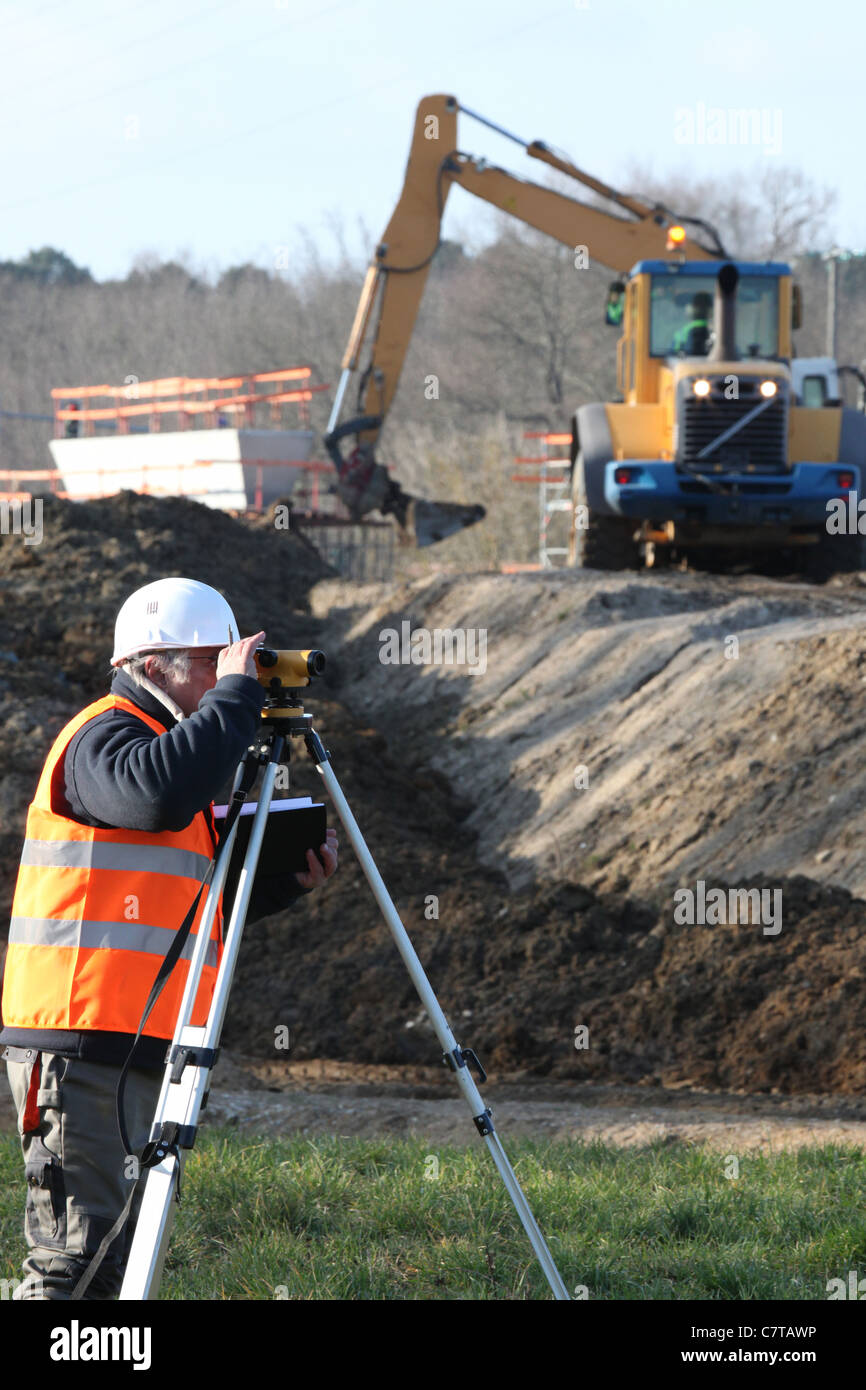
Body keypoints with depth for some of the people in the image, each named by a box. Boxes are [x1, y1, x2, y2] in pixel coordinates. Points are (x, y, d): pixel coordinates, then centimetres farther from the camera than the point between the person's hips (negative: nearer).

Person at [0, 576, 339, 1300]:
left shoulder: (170, 741, 23)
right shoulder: (101, 737, -8)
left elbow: (203, 907, 26)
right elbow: (155, 794, -33)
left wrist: (289, 880, 9)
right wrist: (236, 695, -23)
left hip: (143, 1048, 10)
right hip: (81, 1045, -10)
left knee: (122, 1254, 10)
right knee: (78, 1248, -13)